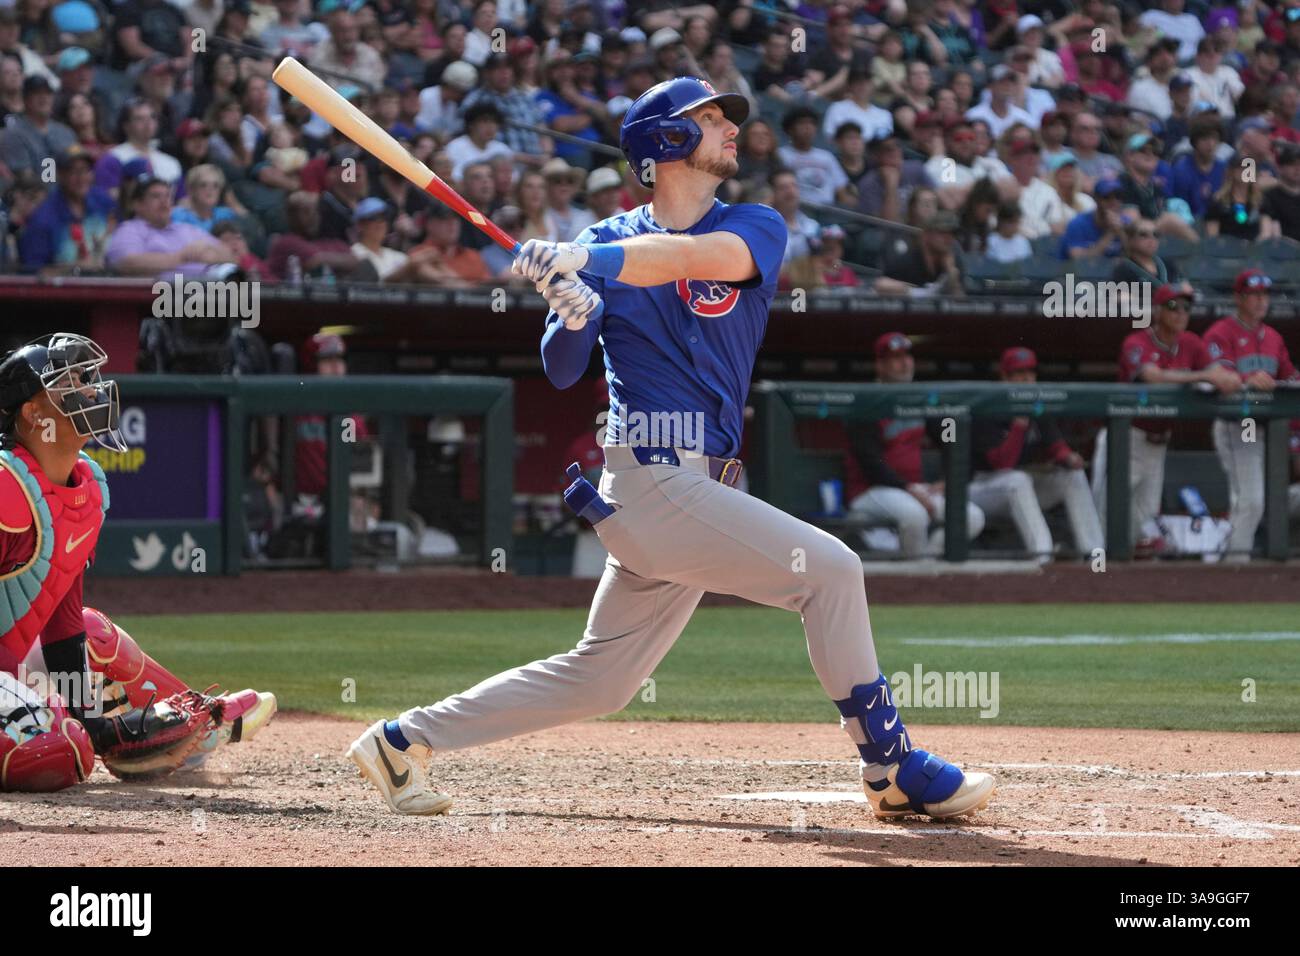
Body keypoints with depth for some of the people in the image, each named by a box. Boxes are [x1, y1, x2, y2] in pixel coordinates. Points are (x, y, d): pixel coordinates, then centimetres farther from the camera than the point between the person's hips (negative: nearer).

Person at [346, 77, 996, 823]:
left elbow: (705, 256, -17)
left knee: (598, 679, 11)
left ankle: (405, 740, 21)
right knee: (829, 570, -13)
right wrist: (571, 316, -20)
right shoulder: (607, 244, 4)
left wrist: (588, 262, -30)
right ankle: (893, 767, -4)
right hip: (655, 480, -5)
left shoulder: (755, 228, 6)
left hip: (700, 491, 5)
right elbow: (561, 372, 3)